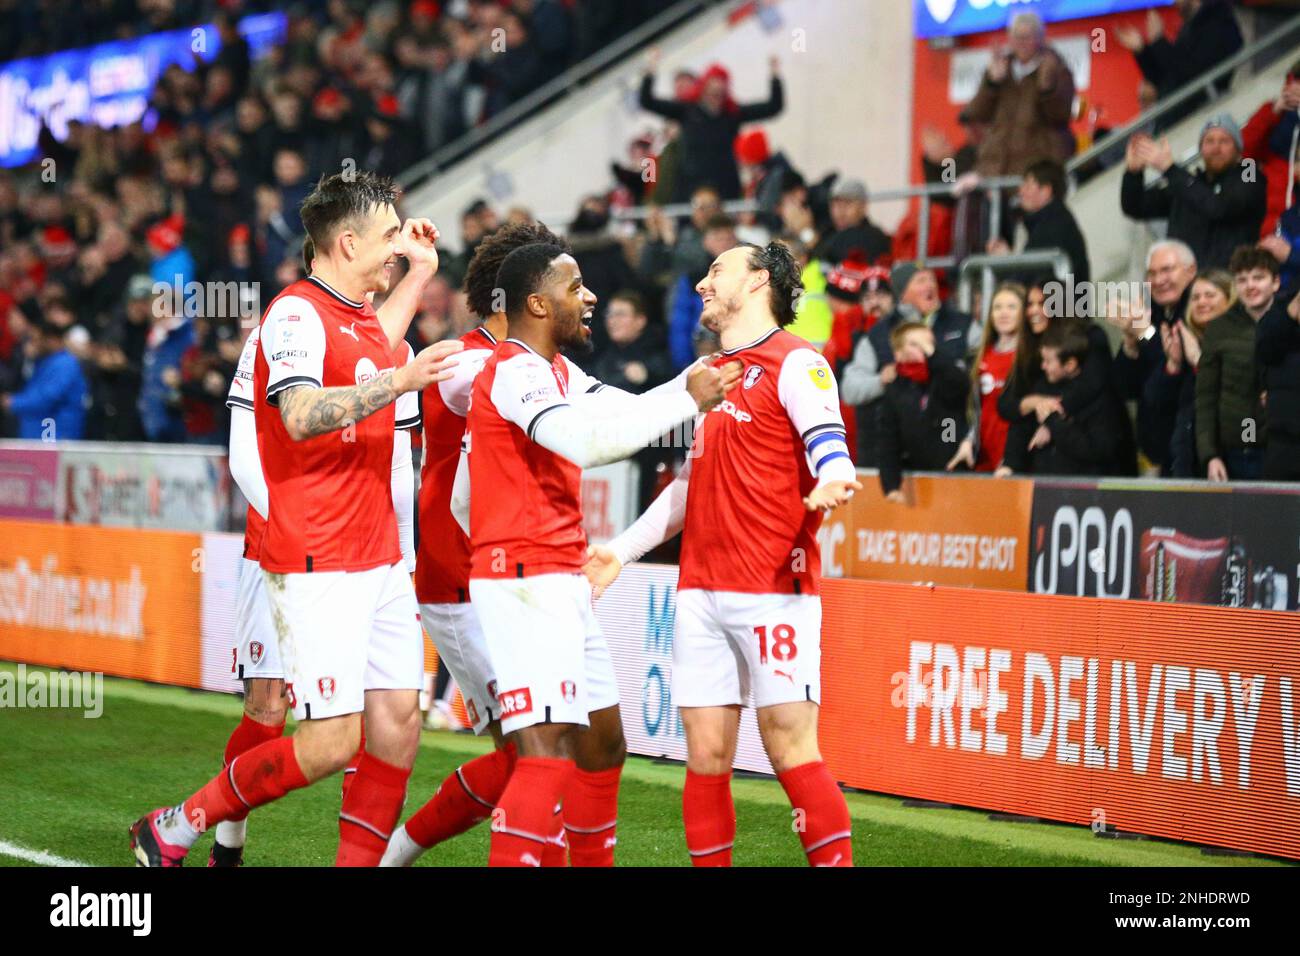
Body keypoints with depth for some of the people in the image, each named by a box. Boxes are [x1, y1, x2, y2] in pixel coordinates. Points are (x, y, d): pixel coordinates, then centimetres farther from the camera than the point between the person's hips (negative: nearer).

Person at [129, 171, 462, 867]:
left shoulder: (360, 314, 16)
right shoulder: (297, 311, -11)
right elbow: (302, 414, -27)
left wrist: (420, 272, 37)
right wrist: (400, 381, -26)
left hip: (378, 559, 9)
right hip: (318, 567, -9)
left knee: (398, 717, 2)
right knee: (331, 742, -9)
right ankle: (173, 830, 7)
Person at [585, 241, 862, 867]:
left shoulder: (795, 364, -2)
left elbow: (829, 449, -15)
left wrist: (832, 483, -38)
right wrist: (621, 551, 28)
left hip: (773, 590, -7)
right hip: (701, 591, 7)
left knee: (790, 749, -9)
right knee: (705, 755, 4)